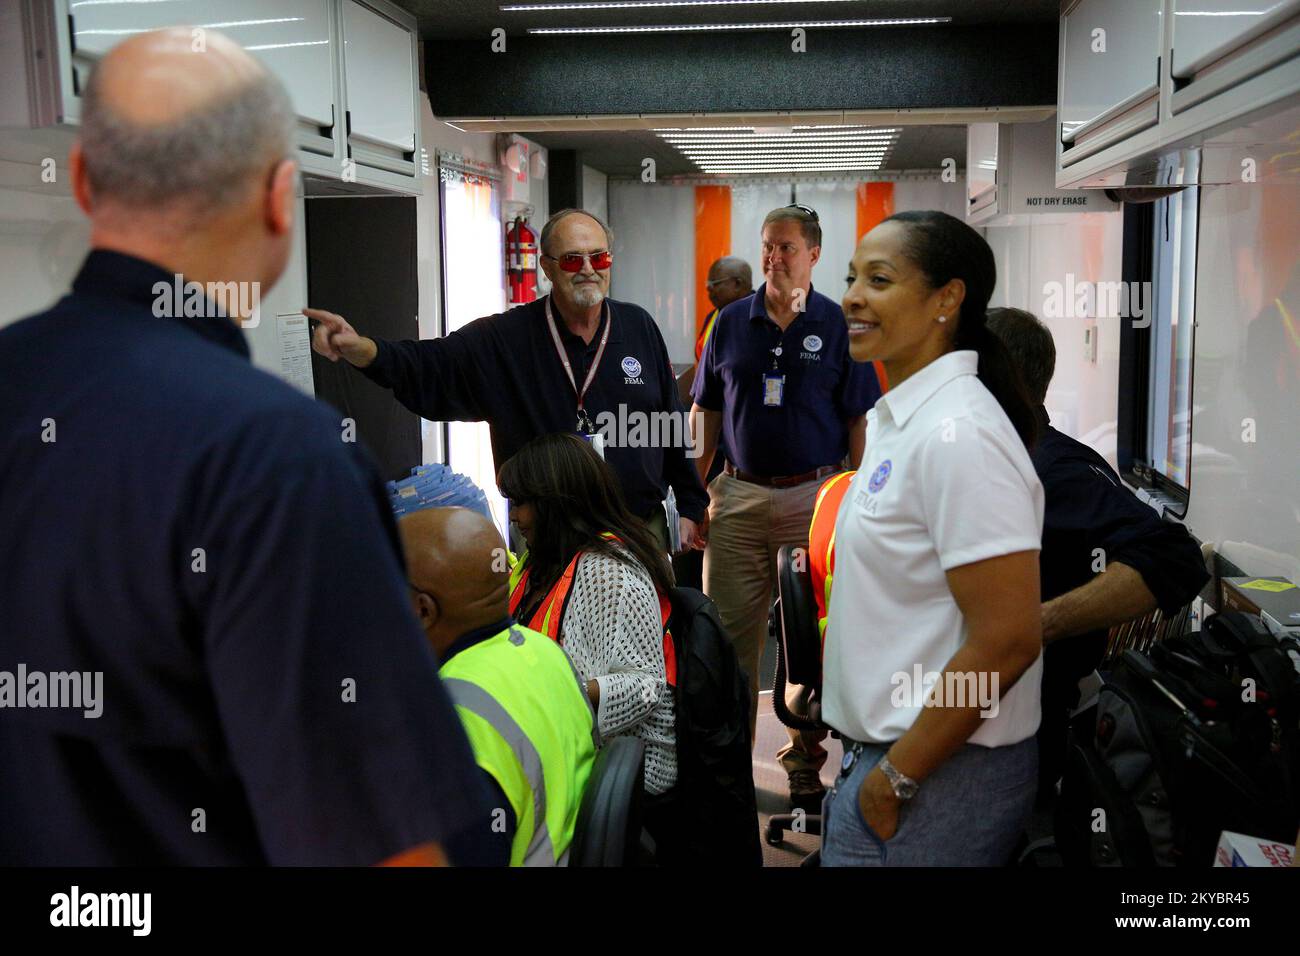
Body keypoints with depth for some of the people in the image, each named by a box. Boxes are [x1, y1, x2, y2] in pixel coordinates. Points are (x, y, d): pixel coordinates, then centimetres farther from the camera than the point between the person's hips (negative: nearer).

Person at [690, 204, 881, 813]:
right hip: (739, 494, 2)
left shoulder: (839, 327, 1)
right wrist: (695, 486, 4)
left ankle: (805, 761, 20)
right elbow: (705, 409, 11)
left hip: (814, 494, -2)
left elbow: (861, 421, 0)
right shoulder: (732, 322, 7)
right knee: (728, 628, 5)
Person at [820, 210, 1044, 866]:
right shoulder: (899, 418, 8)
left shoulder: (958, 434, -21)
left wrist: (897, 780, -17)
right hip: (887, 751, 9)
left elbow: (1008, 639, -24)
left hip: (940, 778, -9)